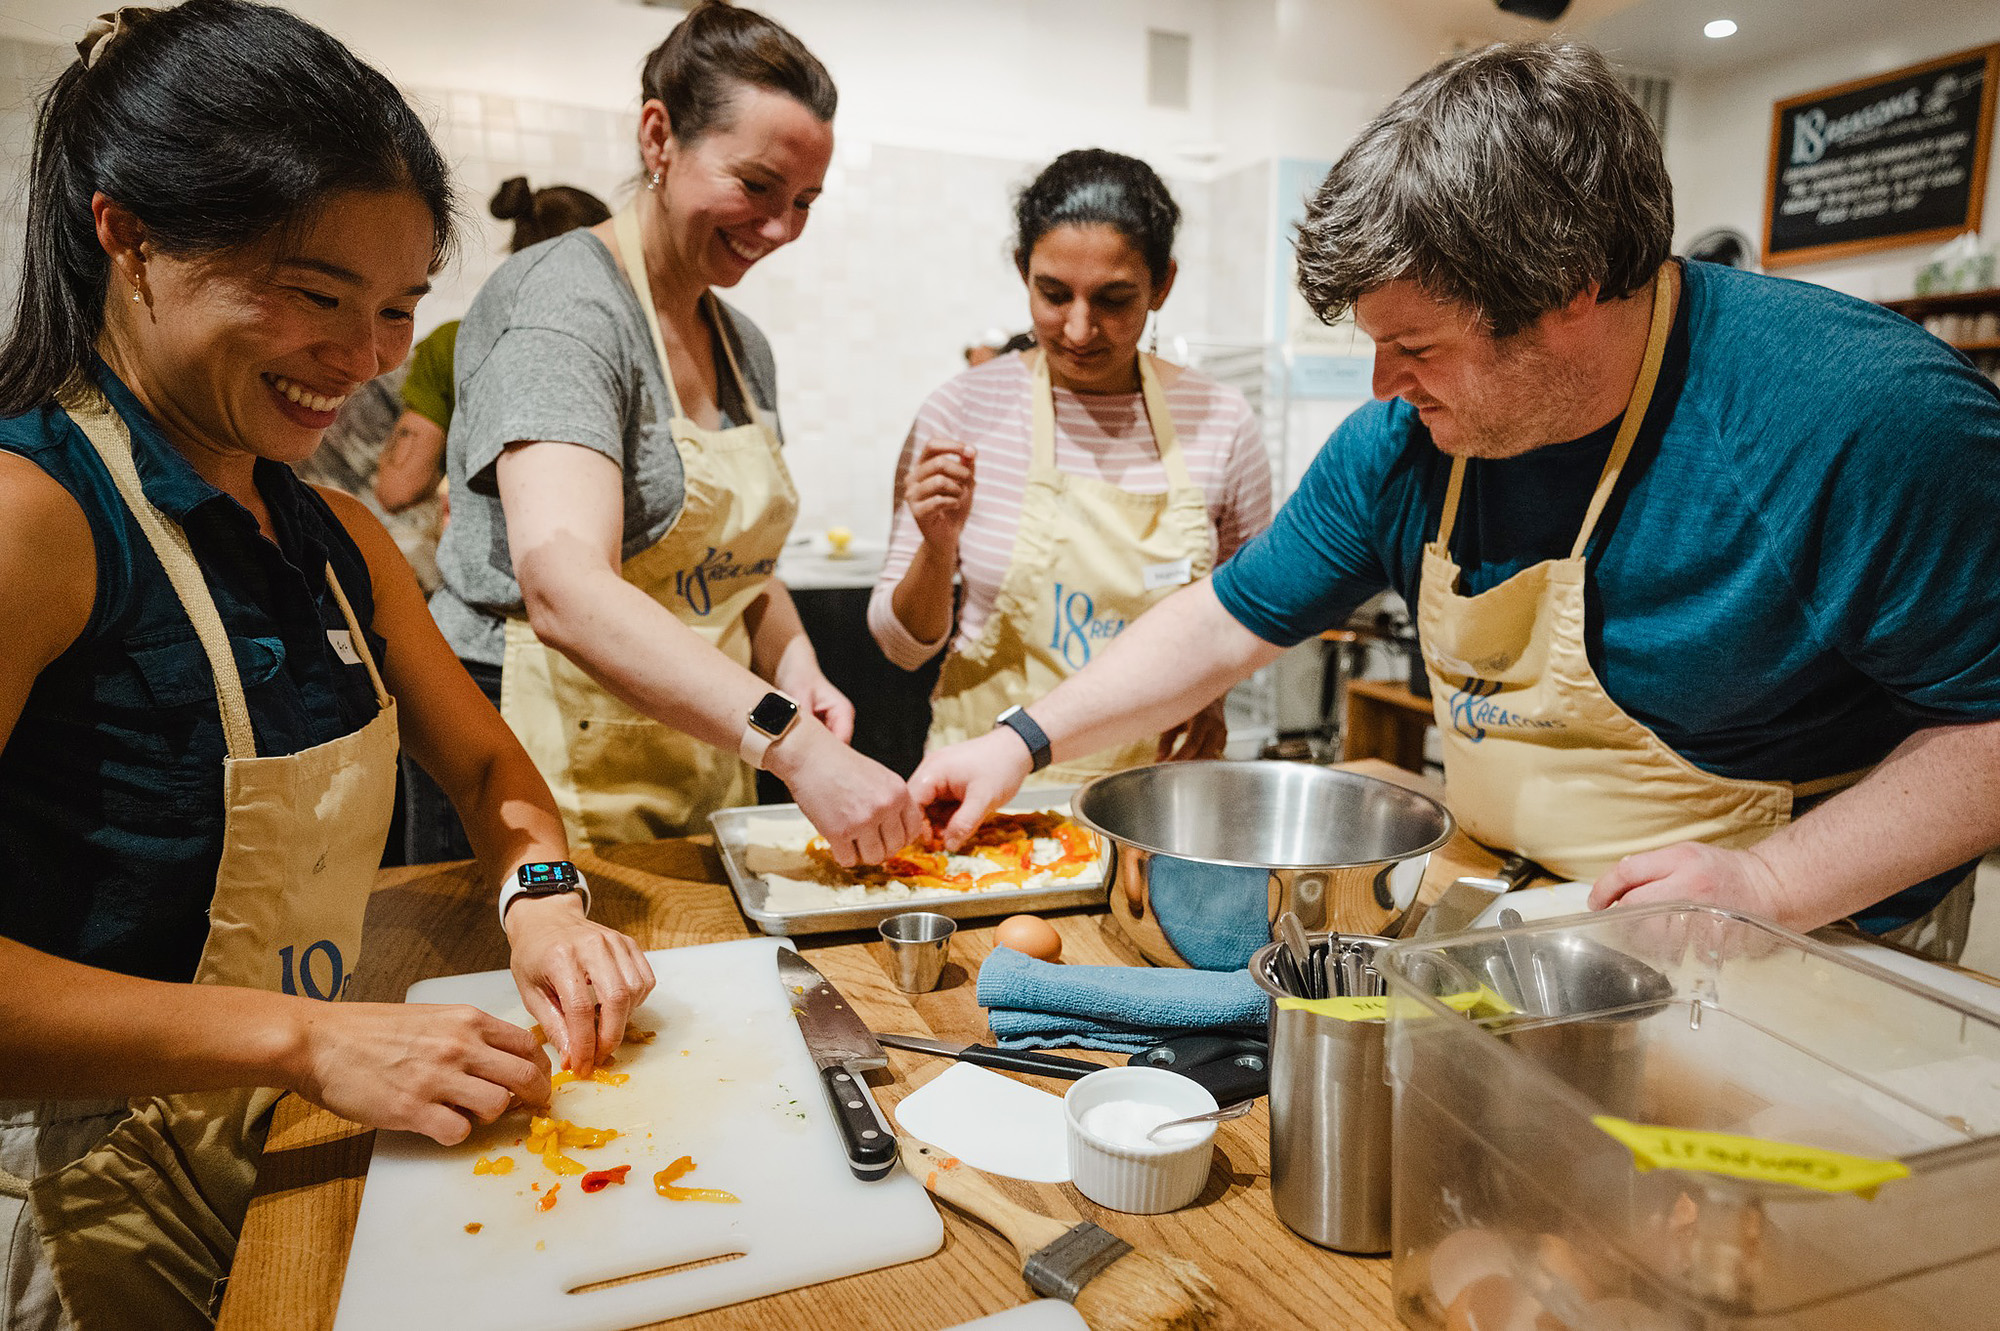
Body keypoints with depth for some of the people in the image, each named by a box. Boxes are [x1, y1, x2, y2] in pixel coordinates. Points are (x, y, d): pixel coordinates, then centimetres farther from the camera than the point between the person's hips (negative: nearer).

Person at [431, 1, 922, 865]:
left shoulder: (744, 347, 10)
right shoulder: (563, 305, -15)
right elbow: (563, 585, -30)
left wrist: (794, 665, -2)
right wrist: (795, 744, -39)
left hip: (704, 776, 8)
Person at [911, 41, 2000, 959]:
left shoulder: (1875, 419, -20)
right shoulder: (1400, 443, -5)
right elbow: (1230, 625, 2)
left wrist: (1772, 887, -23)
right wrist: (1026, 740, -2)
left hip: (1803, 968, -4)